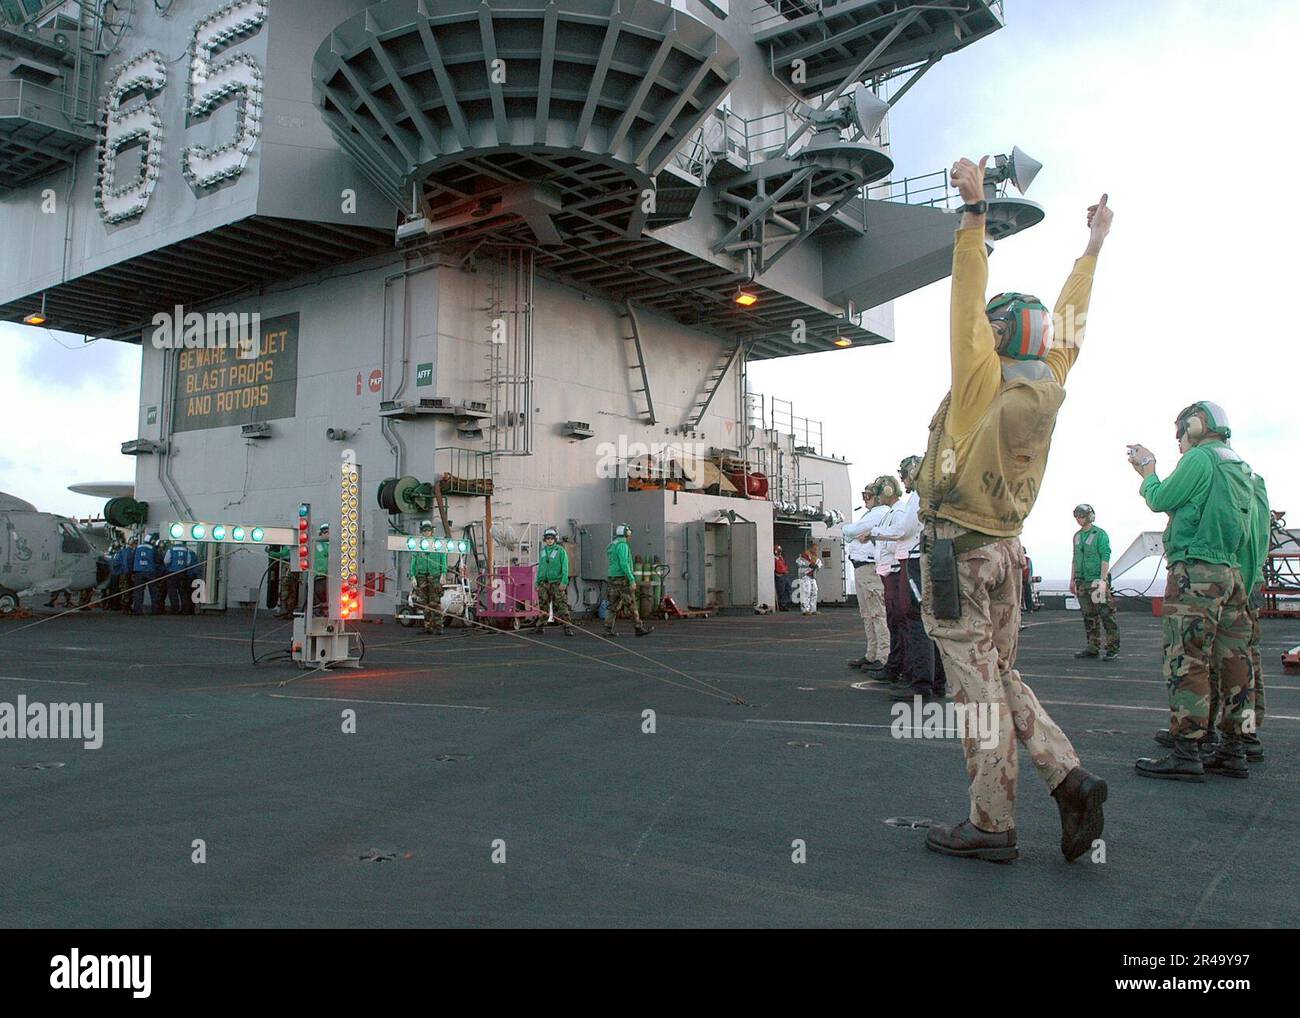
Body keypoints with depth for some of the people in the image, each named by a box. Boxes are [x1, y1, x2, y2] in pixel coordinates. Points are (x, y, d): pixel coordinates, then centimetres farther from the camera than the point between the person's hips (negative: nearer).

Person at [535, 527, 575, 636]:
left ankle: (568, 627, -9)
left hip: (557, 583, -5)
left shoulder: (560, 550, -3)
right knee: (543, 605, 8)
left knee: (562, 606, -9)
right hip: (544, 583, 5)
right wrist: (537, 583, 16)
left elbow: (565, 567, -7)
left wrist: (564, 582, -16)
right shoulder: (542, 551, 15)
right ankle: (540, 626, 17)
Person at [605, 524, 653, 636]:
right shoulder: (622, 545, -14)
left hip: (613, 579, 9)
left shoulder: (612, 546, 18)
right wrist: (632, 580, -22)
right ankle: (639, 629, 4)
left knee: (614, 606, 6)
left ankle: (608, 629, 0)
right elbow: (624, 564, -23)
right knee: (631, 605, -2)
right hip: (622, 579, -9)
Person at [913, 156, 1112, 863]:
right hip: (1006, 550, 7)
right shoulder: (1047, 387, 8)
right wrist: (1093, 247, 31)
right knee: (1000, 678, 17)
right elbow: (1068, 321, 21)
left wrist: (975, 209, -8)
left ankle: (991, 825, 1)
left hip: (956, 549, -7)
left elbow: (967, 297, -11)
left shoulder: (983, 380, -10)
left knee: (978, 686, -4)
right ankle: (1069, 778, 5)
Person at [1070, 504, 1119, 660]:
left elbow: (1105, 558, -11)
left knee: (1106, 615, -7)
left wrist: (1103, 580, -19)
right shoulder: (1077, 536, 15)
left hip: (1097, 581, -7)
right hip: (1082, 582, 7)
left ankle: (1113, 648, -4)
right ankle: (1092, 648, 14)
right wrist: (1072, 580, 17)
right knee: (1088, 616, 9)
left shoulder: (1100, 534, -5)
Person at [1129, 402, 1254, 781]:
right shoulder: (1241, 468, 19)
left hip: (1195, 572, -9)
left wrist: (1148, 470, 15)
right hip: (1231, 574, 9)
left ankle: (1186, 754, -10)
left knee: (1186, 662, -9)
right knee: (1231, 662, 9)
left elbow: (1160, 500, -4)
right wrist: (1150, 467, 28)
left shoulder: (1200, 458, -8)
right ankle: (1233, 751, 14)